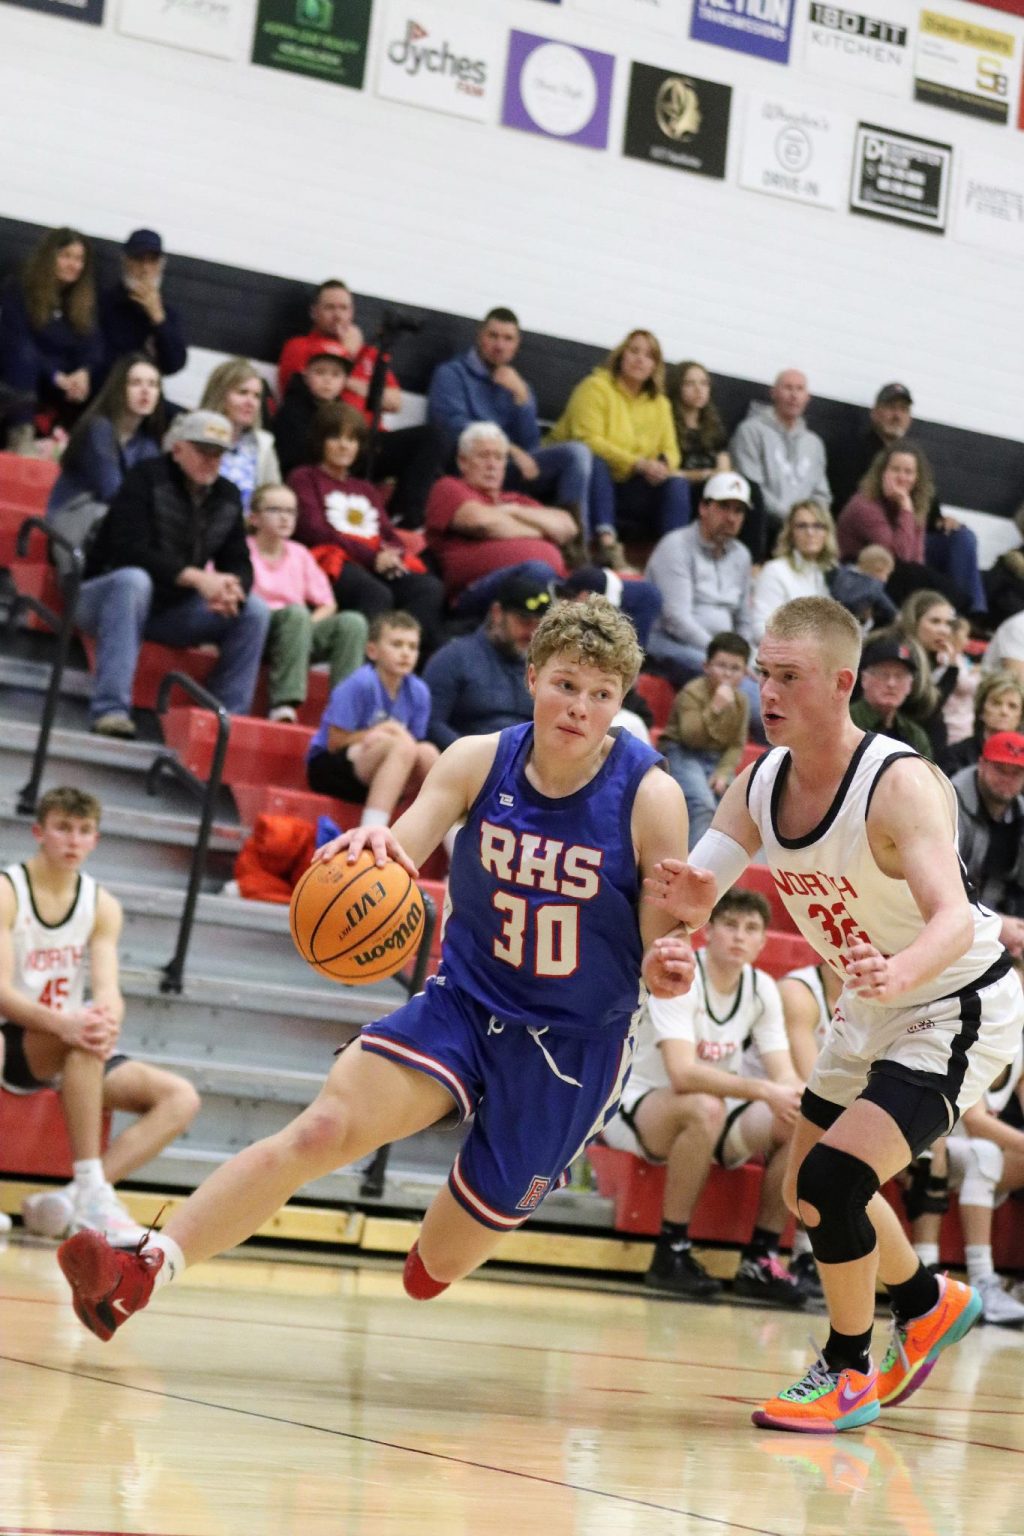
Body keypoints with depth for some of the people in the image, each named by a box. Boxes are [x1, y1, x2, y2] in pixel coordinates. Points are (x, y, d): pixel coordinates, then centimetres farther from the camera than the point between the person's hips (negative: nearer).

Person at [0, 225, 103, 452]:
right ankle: (21, 437, -44)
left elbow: (92, 344, 3)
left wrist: (84, 372, -21)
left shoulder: (84, 300, 15)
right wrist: (56, 377, -22)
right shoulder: (19, 291, 1)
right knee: (22, 357, -35)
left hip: (65, 385, 4)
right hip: (24, 382, -4)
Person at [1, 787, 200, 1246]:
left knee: (181, 1099, -12)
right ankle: (90, 1193, -36)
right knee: (82, 1037, -37)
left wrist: (108, 1023, -35)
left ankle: (69, 1200, -25)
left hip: (70, 1052, 6)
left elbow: (108, 991, -9)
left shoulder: (102, 906, 4)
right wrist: (65, 1024, -41)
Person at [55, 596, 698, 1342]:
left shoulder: (651, 797, -16)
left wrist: (667, 968, -33)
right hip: (465, 1002, 2)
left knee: (436, 1268, 7)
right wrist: (373, 843, -40)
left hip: (575, 1047, -2)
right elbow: (397, 855, -16)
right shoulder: (479, 761, -8)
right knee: (322, 1128, -23)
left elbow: (661, 944, -9)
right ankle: (143, 1270, -22)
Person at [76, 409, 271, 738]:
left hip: (170, 611, 6)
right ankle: (111, 708, -44)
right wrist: (197, 578, -35)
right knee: (135, 579, -40)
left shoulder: (228, 496, 5)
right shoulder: (145, 479, -14)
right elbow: (130, 550, -26)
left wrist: (231, 588, -25)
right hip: (106, 595, -6)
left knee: (255, 611, -11)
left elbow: (239, 562, 2)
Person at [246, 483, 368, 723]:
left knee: (353, 622, -19)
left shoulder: (299, 554, 18)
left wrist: (308, 623, -6)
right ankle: (284, 703, -41)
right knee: (296, 611, -35)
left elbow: (327, 605, 18)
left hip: (301, 632, 5)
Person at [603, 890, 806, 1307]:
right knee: (705, 1108, -38)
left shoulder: (763, 989, 0)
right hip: (635, 1108, -6)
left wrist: (797, 1097, -29)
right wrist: (763, 1091, -42)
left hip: (713, 1113, 6)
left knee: (799, 1126, -17)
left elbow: (784, 1076, -5)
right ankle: (671, 1251, -26)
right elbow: (683, 1073, -33)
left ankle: (760, 1259, -8)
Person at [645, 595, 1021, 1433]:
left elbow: (954, 919, -42)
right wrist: (687, 897, -39)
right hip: (875, 1008, 8)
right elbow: (693, 887, -14)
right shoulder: (760, 783, -9)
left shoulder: (899, 784, -30)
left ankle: (849, 1373, 2)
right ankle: (930, 1303, 45)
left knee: (834, 1178, -20)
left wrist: (900, 971, -63)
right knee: (813, 1189, 19)